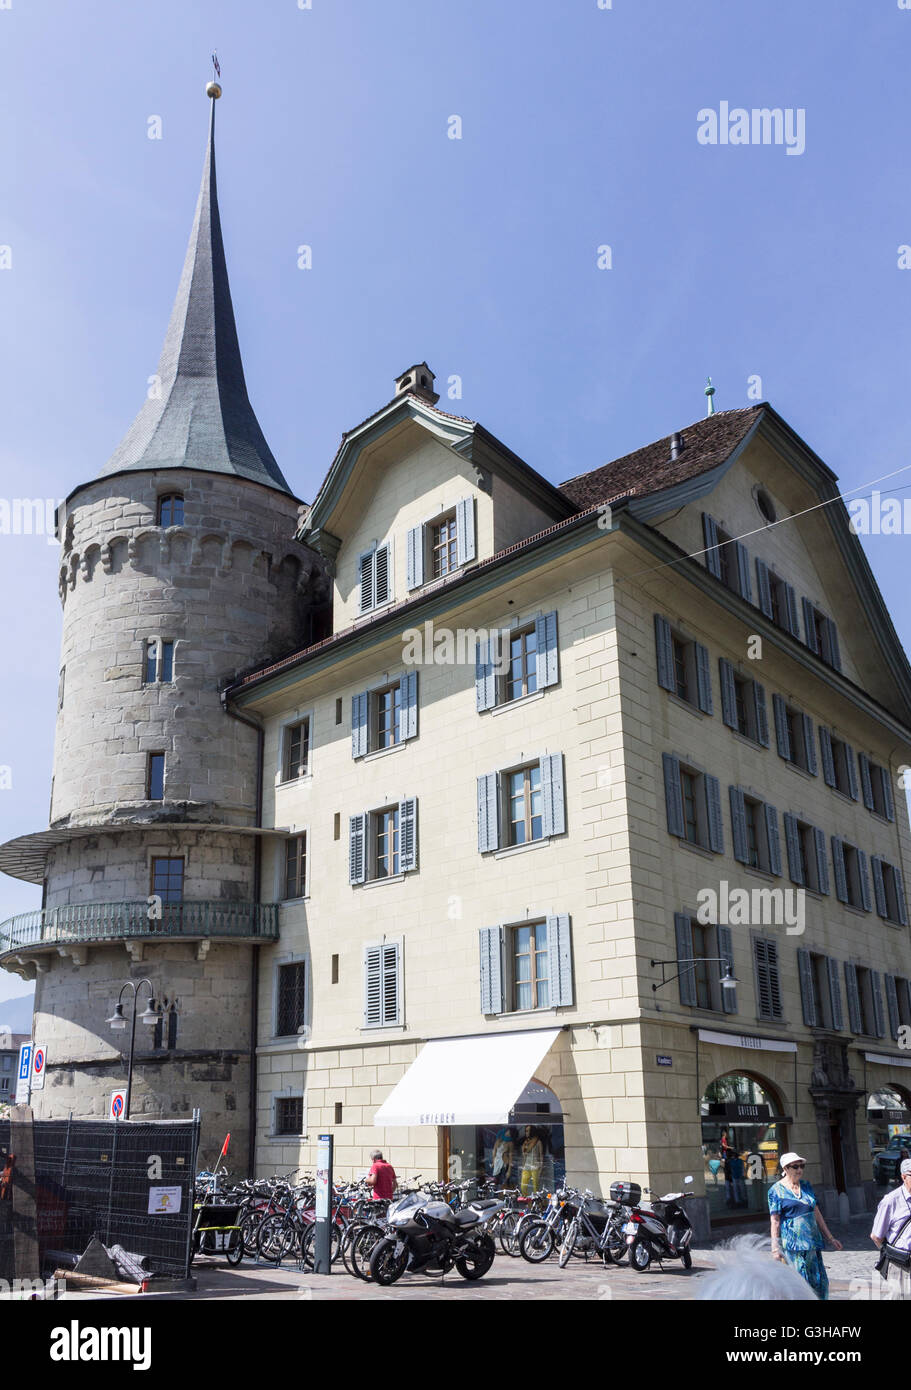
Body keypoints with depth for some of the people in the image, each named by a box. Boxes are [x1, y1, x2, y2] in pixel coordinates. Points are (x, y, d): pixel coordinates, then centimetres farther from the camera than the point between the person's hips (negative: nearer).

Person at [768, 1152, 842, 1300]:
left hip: (812, 1241, 6)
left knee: (819, 1282, 5)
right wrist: (775, 1247, -12)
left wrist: (830, 1238, 16)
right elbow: (775, 1221, -6)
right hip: (792, 1244, -6)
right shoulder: (776, 1190, -4)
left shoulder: (806, 1186, 13)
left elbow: (817, 1214, 17)